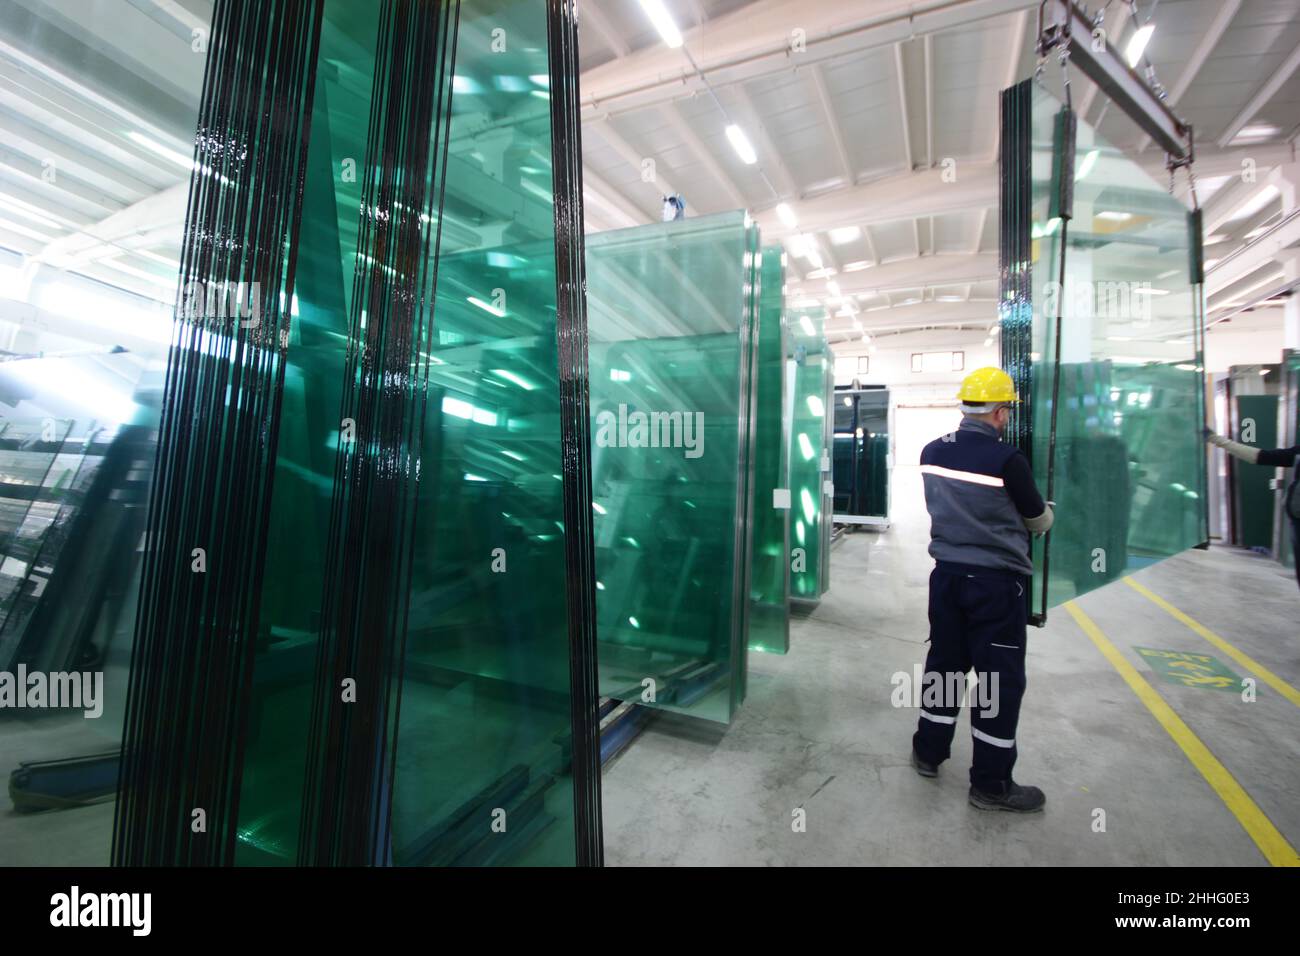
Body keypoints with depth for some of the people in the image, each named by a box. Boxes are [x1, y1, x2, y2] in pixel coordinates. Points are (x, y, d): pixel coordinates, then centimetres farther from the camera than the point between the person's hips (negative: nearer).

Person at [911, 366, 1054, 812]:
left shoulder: (932, 452, -1)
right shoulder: (1007, 460, -16)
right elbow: (1038, 520, -1)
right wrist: (1046, 515, 21)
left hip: (947, 572, 6)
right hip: (996, 580, -5)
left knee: (944, 661, 18)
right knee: (1001, 677, 7)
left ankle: (929, 750, 32)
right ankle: (991, 783, 19)